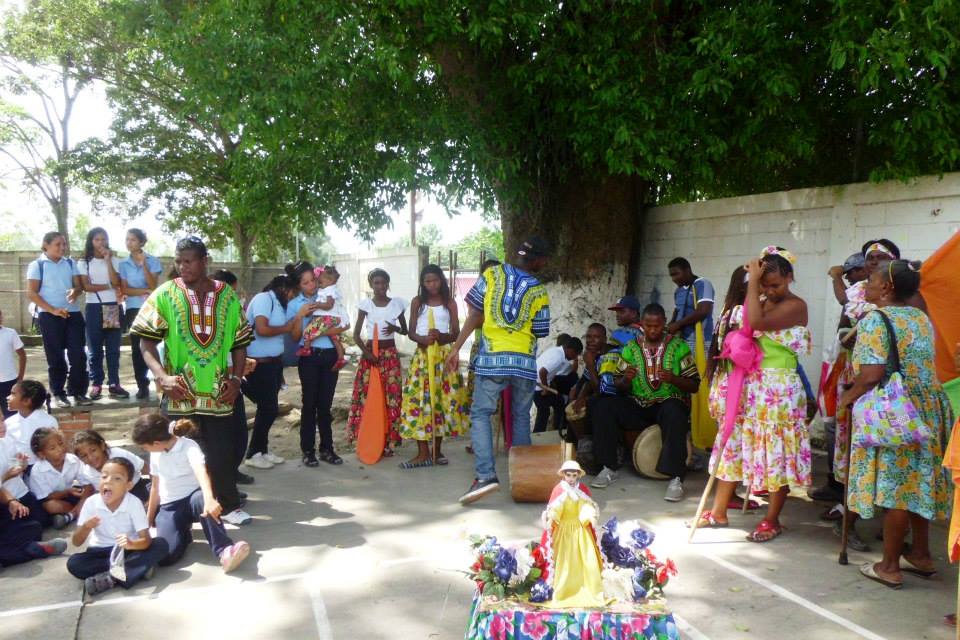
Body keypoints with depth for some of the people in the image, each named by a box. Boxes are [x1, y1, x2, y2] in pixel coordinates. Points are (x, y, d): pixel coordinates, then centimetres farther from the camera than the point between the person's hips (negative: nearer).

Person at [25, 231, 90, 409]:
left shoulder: (70, 263, 11)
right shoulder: (37, 265, 0)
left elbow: (79, 285, 8)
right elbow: (31, 293, -5)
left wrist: (75, 291, -17)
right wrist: (52, 309, -14)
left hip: (73, 313, 3)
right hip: (49, 315, -3)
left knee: (78, 354, -2)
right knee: (55, 356, 2)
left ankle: (77, 392, 8)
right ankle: (58, 393, 11)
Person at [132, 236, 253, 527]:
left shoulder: (227, 296, 4)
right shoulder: (165, 294, -2)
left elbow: (240, 342, 9)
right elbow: (146, 342, -3)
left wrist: (236, 378, -2)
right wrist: (162, 376, -17)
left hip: (217, 391, 1)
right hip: (179, 392, -1)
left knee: (222, 452, 7)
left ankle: (230, 505, 22)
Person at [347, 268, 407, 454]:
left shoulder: (397, 303, 2)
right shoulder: (365, 304, -1)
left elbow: (405, 331, 11)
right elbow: (356, 334, -2)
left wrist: (395, 329, -10)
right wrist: (366, 352, -15)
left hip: (390, 354, 1)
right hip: (369, 353, -1)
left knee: (392, 396, -2)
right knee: (367, 396, -2)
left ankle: (389, 441, 5)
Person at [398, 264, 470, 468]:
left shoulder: (450, 303, 5)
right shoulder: (417, 302, 7)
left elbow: (456, 334, 2)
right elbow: (411, 332, 4)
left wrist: (441, 336, -18)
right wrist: (421, 339, -18)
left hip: (444, 356, 0)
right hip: (422, 356, 0)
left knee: (442, 400, 0)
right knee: (419, 400, -7)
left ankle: (437, 450, 11)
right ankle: (423, 453, -4)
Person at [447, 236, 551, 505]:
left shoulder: (492, 274, 2)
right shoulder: (539, 292, 4)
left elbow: (475, 315, 0)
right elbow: (539, 332, 7)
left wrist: (456, 347, 3)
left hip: (492, 358, -1)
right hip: (525, 361, 2)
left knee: (480, 414, 0)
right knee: (521, 417, 15)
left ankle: (485, 475, -15)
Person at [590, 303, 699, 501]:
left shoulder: (678, 346, 0)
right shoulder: (631, 347, 8)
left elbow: (694, 385, -2)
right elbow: (619, 387, 8)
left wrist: (674, 379, -22)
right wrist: (625, 379, -16)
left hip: (669, 403, -3)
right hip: (638, 405, 3)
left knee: (674, 414, -38)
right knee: (603, 406, -21)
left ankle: (675, 479, -34)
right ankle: (609, 468, -11)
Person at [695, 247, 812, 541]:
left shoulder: (796, 305, -11)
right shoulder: (762, 303, 12)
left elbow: (756, 323, -26)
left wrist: (752, 281, -20)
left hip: (779, 389, -7)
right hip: (750, 385, 8)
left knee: (777, 453, 2)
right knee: (733, 445, 10)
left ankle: (772, 520, 15)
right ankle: (718, 512, 21)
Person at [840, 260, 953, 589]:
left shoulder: (875, 320, -14)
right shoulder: (922, 318, 12)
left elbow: (872, 374, -21)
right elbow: (920, 364, 15)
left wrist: (848, 397, -6)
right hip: (928, 409, 8)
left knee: (895, 487, -1)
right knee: (917, 484, 18)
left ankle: (890, 567, 9)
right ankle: (921, 555, 30)